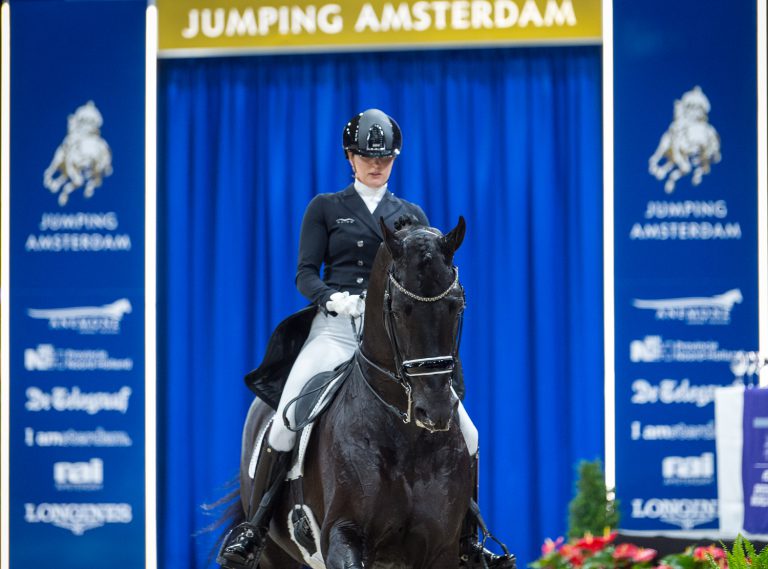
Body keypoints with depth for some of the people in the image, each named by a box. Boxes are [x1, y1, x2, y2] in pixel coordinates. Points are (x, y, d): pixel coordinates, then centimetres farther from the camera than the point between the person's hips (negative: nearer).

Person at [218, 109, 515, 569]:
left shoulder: (411, 215, 18)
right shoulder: (326, 208, 11)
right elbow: (306, 273, 3)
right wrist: (331, 297, -18)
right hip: (336, 328, -2)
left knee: (465, 434, -9)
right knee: (286, 422, -25)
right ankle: (254, 530, -11)